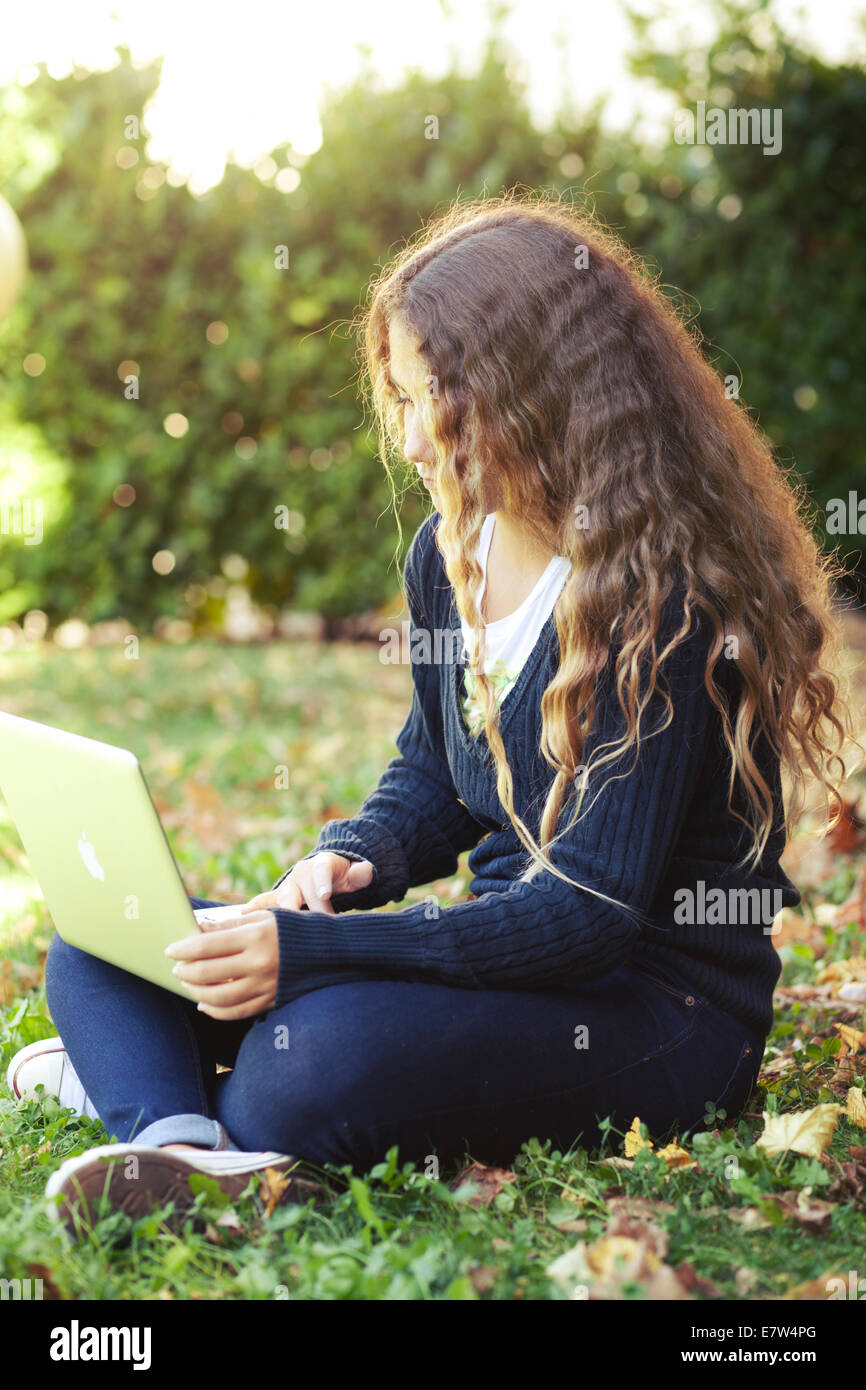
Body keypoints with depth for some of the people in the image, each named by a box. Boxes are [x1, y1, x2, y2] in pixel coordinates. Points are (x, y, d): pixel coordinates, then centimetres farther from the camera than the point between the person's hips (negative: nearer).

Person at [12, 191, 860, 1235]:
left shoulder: (664, 594, -20)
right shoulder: (450, 552, 6)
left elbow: (594, 908, -23)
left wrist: (314, 952, -29)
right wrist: (353, 860, -5)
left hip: (656, 1004, -8)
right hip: (498, 948, 8)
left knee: (315, 1064, -39)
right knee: (97, 944, -4)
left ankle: (138, 1073, -11)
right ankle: (182, 1142, -31)